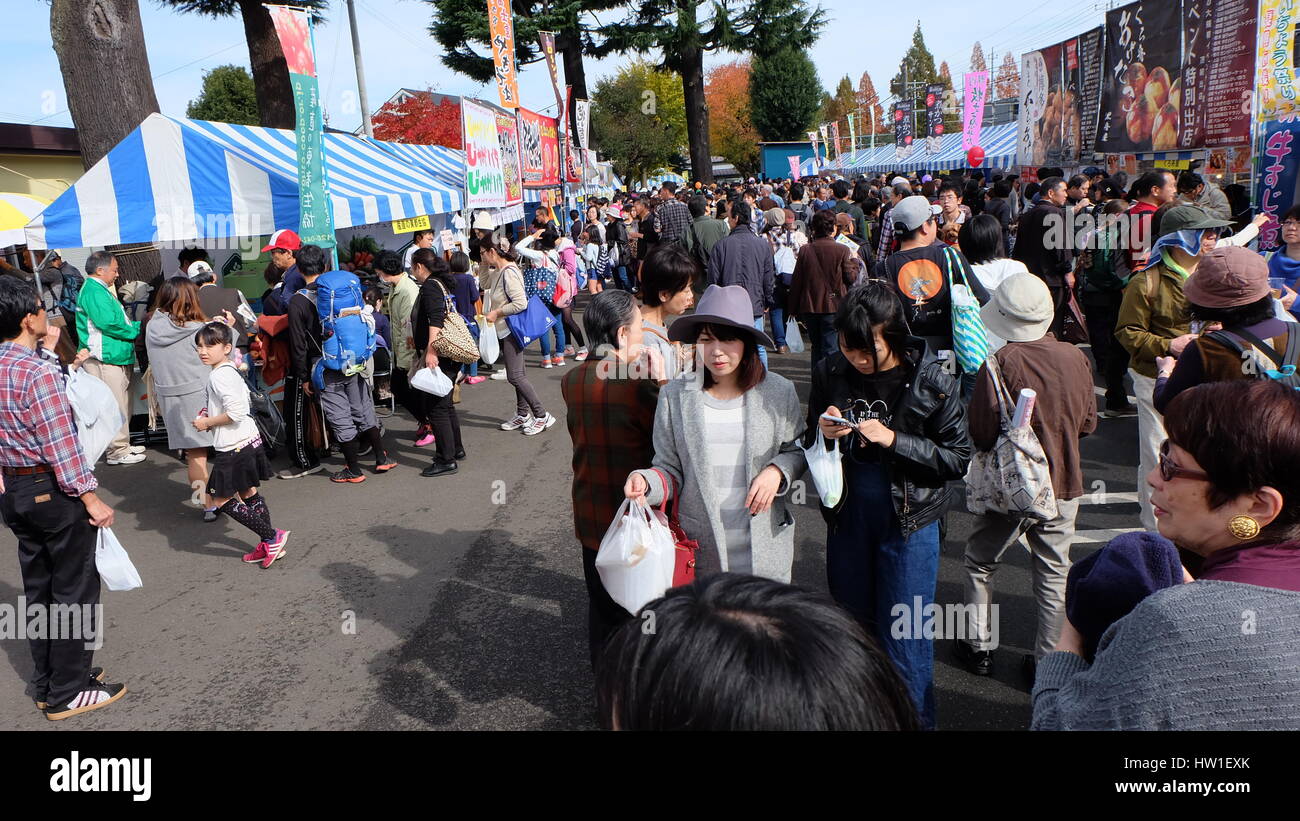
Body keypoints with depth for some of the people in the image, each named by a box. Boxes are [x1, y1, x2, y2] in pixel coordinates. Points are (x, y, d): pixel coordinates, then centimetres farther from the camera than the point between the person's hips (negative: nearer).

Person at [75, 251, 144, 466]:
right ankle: (117, 451, 1)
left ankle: (122, 445, 27)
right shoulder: (94, 291, -14)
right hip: (106, 359, -11)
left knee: (122, 404, 18)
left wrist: (133, 327, 10)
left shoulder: (101, 290, 19)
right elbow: (107, 322, -23)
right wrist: (135, 329, -11)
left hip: (116, 357, 11)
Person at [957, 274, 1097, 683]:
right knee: (1054, 573, 15)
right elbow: (1088, 422, 6)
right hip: (1065, 483, 4)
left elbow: (982, 433, -18)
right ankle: (1049, 661, 23)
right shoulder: (1076, 358, -5)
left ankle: (979, 647, 24)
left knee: (980, 562, 17)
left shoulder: (1001, 363, -21)